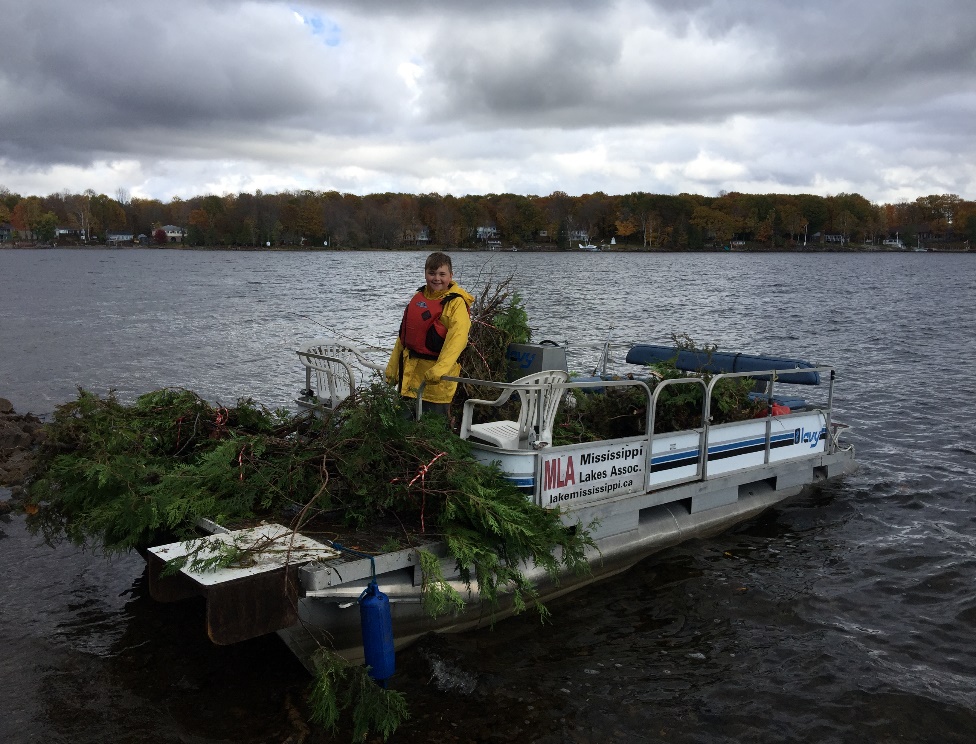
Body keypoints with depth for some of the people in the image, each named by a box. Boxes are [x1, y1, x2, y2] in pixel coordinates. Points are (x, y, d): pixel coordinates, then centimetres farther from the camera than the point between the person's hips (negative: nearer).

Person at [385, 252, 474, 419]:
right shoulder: (418, 297, 12)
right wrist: (393, 366, 17)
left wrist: (440, 368, -38)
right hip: (410, 373, 7)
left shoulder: (456, 303, -11)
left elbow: (457, 338, -25)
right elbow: (404, 334, 17)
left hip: (435, 377, -7)